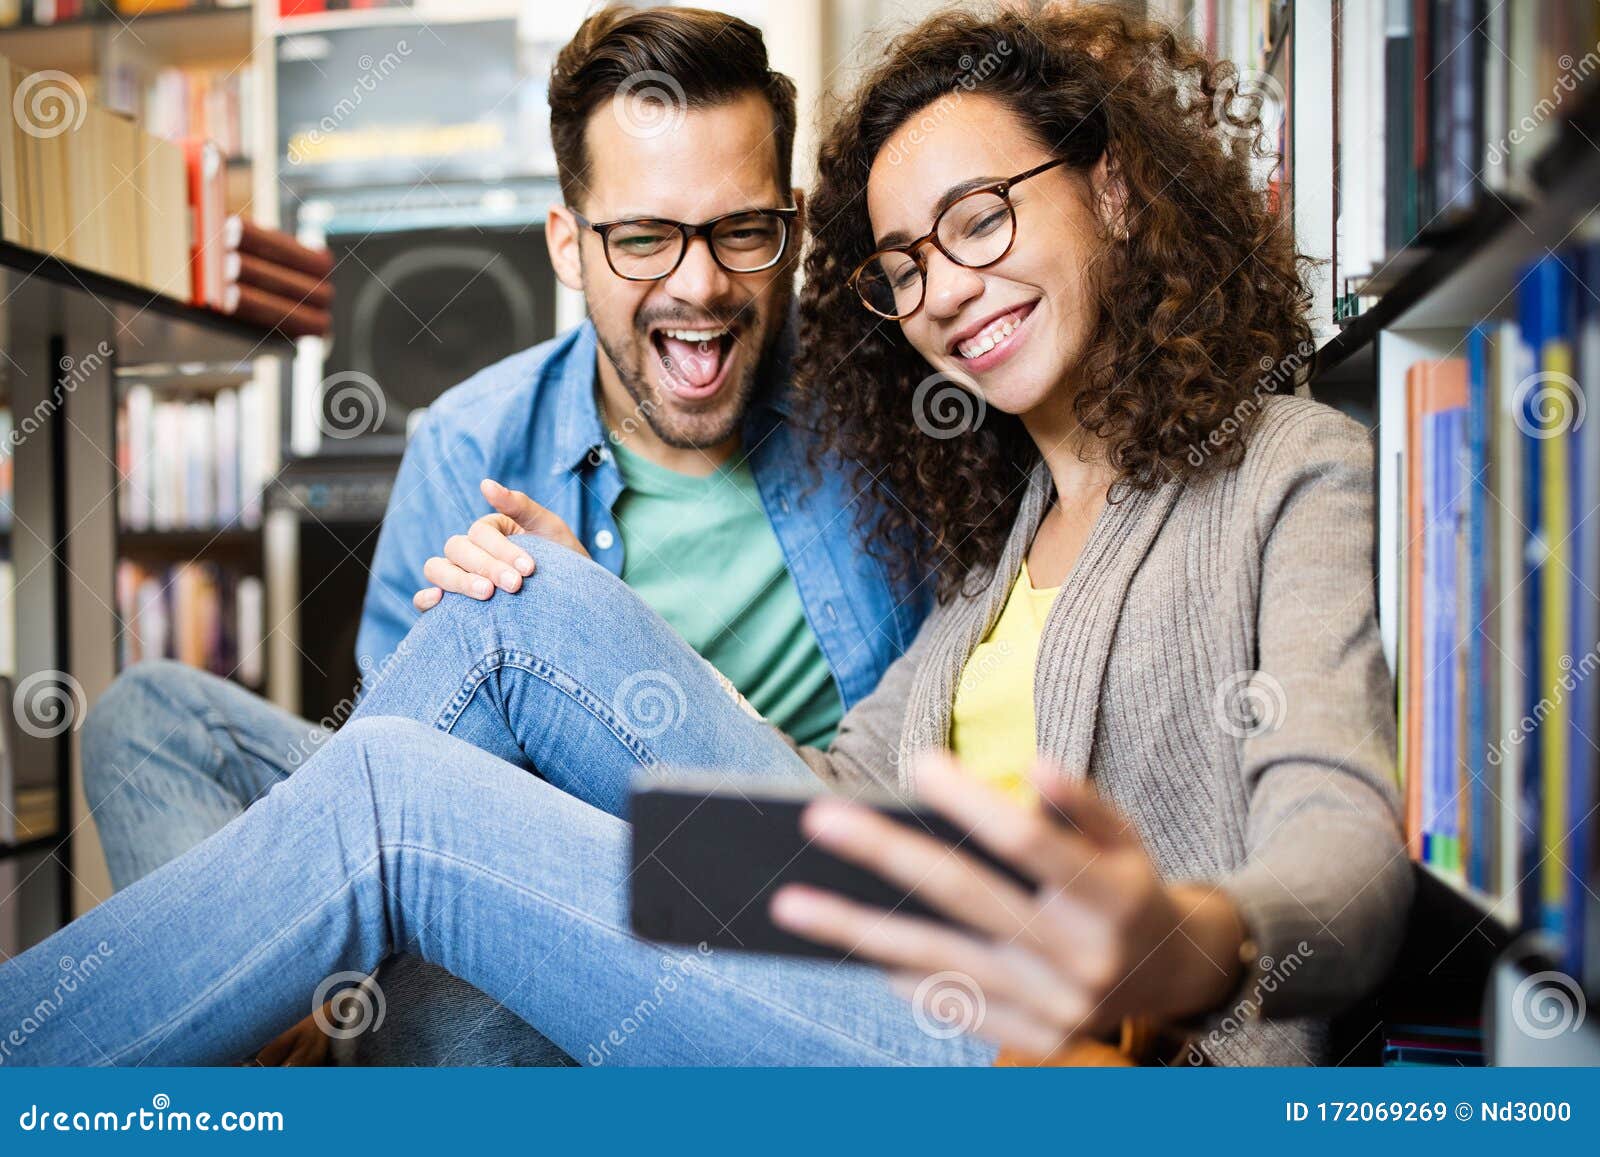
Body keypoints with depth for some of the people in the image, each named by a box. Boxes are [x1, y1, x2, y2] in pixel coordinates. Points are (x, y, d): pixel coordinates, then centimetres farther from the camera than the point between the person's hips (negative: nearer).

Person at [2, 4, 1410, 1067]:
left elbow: (1346, 842, -18)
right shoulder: (1005, 519, 20)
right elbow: (851, 782, 14)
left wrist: (1199, 949, -42)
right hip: (892, 959, 7)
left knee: (387, 792, -16)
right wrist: (560, 628, 6)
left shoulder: (1295, 473, -3)